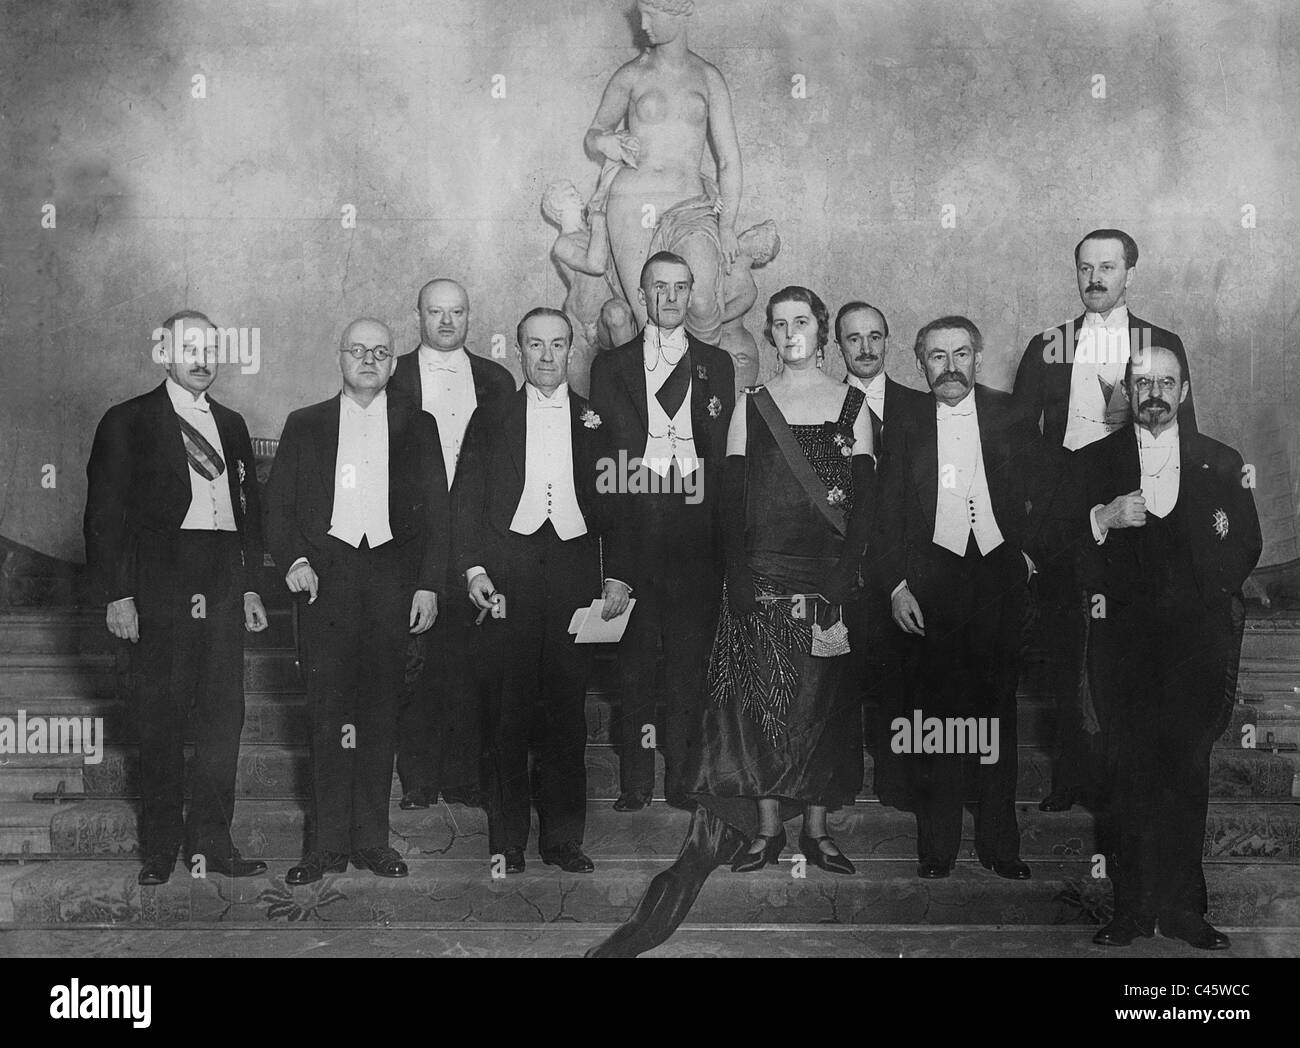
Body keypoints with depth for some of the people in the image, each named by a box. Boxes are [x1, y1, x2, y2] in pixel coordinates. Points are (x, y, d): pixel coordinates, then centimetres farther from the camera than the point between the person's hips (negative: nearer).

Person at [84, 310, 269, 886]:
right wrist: (116, 595, -9)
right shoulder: (127, 422, 2)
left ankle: (211, 841, 13)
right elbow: (104, 514, -2)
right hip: (159, 589, -4)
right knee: (160, 720, 0)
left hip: (223, 588, 5)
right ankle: (160, 848, 10)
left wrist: (252, 587, 12)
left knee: (224, 715, 4)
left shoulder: (230, 424, 17)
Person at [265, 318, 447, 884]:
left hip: (392, 572, 1)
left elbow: (436, 512, 9)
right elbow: (277, 504, 10)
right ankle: (327, 843, 2)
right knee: (327, 710, -3)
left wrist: (428, 584, 0)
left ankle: (372, 838, 11)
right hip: (325, 574, 0)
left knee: (380, 710, 3)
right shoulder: (305, 426, 13)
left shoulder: (417, 426, 13)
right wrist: (293, 559, -7)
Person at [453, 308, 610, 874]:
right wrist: (474, 568, -6)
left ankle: (562, 838, 11)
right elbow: (468, 499, 7)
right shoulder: (492, 418, 12)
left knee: (567, 710, 2)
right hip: (507, 577, -1)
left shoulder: (597, 419, 14)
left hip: (574, 571, 1)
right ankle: (507, 841, 6)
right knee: (507, 711, -1)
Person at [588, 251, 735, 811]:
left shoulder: (716, 365, 16)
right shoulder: (612, 366, 11)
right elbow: (613, 454, 2)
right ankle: (635, 780, 7)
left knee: (690, 656, 2)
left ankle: (682, 776, 9)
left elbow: (721, 455, 10)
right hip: (635, 526, -1)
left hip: (694, 528, 1)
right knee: (633, 656, 0)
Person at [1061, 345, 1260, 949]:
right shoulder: (1092, 462, 11)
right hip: (1122, 639, -1)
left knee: (1187, 774, -2)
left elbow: (1246, 548, 14)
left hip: (1195, 640, 1)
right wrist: (1104, 518, -14)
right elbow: (1063, 547, 3)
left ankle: (1181, 907, 5)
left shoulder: (1221, 464, 14)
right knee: (1130, 774, -3)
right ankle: (1132, 907, 2)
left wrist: (1204, 601, 2)